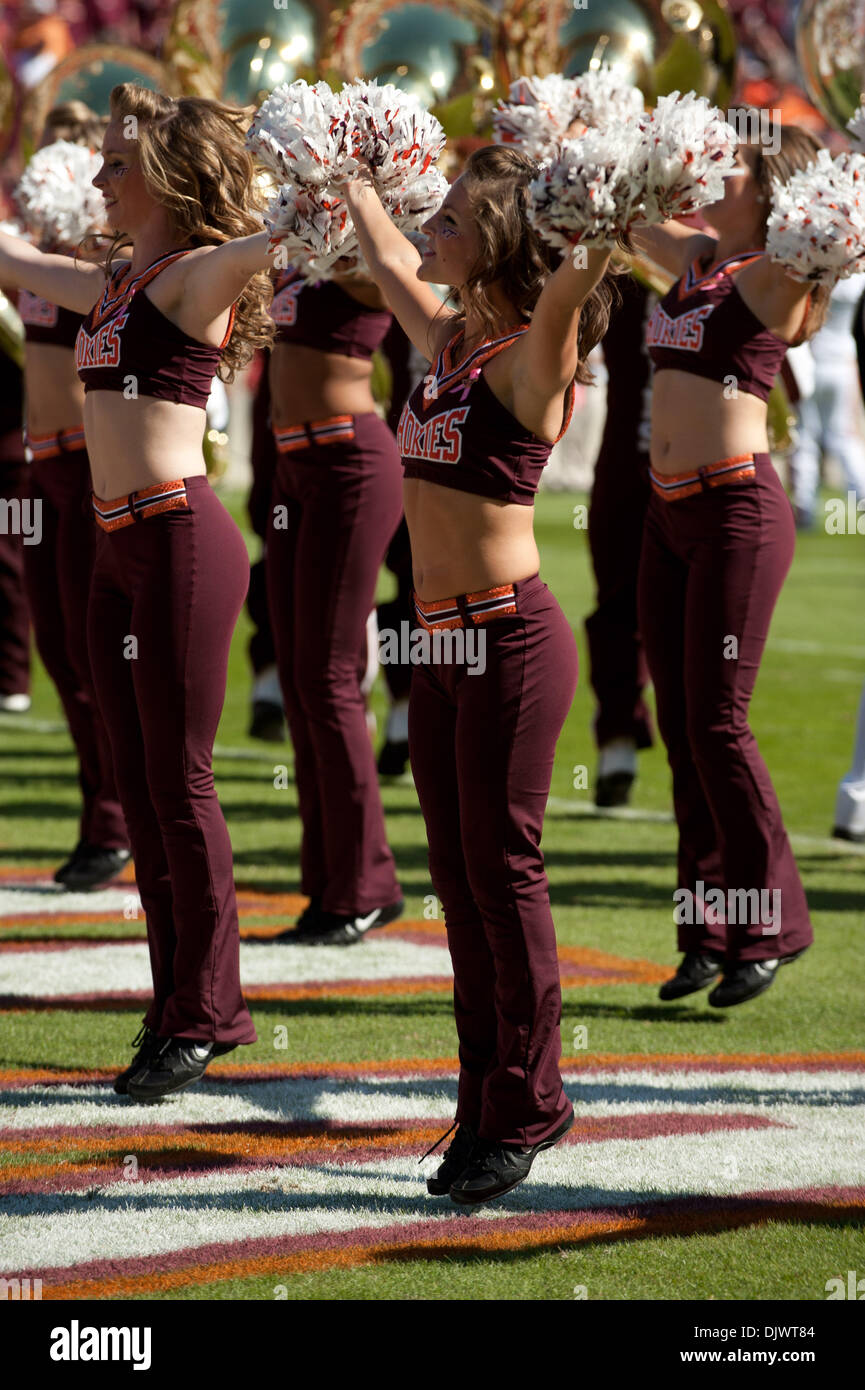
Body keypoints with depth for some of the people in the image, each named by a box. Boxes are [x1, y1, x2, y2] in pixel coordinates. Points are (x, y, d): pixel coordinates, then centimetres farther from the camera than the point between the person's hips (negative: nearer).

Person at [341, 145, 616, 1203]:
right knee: (459, 878, 9)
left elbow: (579, 270, -35)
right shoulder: (446, 340, 11)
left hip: (510, 640, -8)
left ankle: (525, 1109, 6)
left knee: (503, 871, -2)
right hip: (441, 641, 8)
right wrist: (351, 178, 39)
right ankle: (484, 1105, 15)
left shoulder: (529, 357, -12)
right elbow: (386, 256, 30)